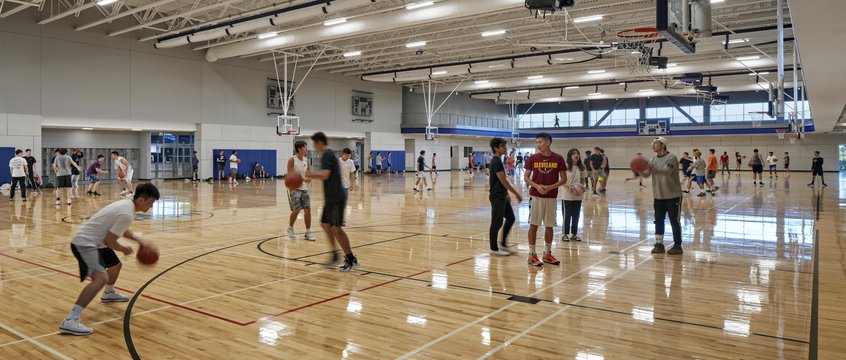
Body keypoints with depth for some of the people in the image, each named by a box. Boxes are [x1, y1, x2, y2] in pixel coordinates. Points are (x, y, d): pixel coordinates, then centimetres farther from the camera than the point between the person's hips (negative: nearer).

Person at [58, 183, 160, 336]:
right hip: (85, 243, -11)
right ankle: (70, 321, -32)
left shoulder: (127, 204, 5)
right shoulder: (127, 214, -25)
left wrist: (139, 240, 15)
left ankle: (109, 294, 60)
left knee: (116, 265, 30)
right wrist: (125, 249, -2)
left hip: (95, 241, 11)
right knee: (101, 278, -28)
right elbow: (109, 241, -21)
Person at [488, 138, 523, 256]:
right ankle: (494, 249, 8)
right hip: (497, 197, -10)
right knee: (497, 223, -1)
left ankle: (503, 243, 24)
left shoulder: (498, 161, 13)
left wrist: (507, 194, 22)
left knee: (511, 218, 14)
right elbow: (503, 181, -20)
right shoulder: (496, 162, -18)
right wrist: (516, 193, -15)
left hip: (502, 196, 10)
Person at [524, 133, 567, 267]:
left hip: (551, 197, 1)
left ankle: (547, 254, 23)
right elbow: (526, 177, 3)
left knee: (549, 226, 9)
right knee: (533, 225, 1)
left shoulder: (558, 159, -2)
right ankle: (532, 255, 9)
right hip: (535, 196, -1)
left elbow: (563, 179, 1)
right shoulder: (533, 158, -1)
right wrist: (537, 186, -14)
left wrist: (550, 187, -14)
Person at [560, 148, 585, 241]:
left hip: (578, 195, 5)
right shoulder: (566, 166, -10)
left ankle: (574, 234, 23)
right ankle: (565, 234, 16)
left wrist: (582, 188, -4)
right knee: (567, 215, 3)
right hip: (567, 195, -5)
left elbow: (582, 180, 16)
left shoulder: (581, 167, 6)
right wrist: (568, 186, -25)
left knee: (576, 215, 11)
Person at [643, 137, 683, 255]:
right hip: (659, 196, 6)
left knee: (674, 221, 1)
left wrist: (653, 168, -42)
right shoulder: (653, 159, 7)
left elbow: (667, 171, -30)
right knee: (659, 220, 8)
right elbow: (646, 174, 0)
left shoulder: (671, 158, -13)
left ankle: (677, 246, 10)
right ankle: (659, 244, 16)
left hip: (673, 195, -6)